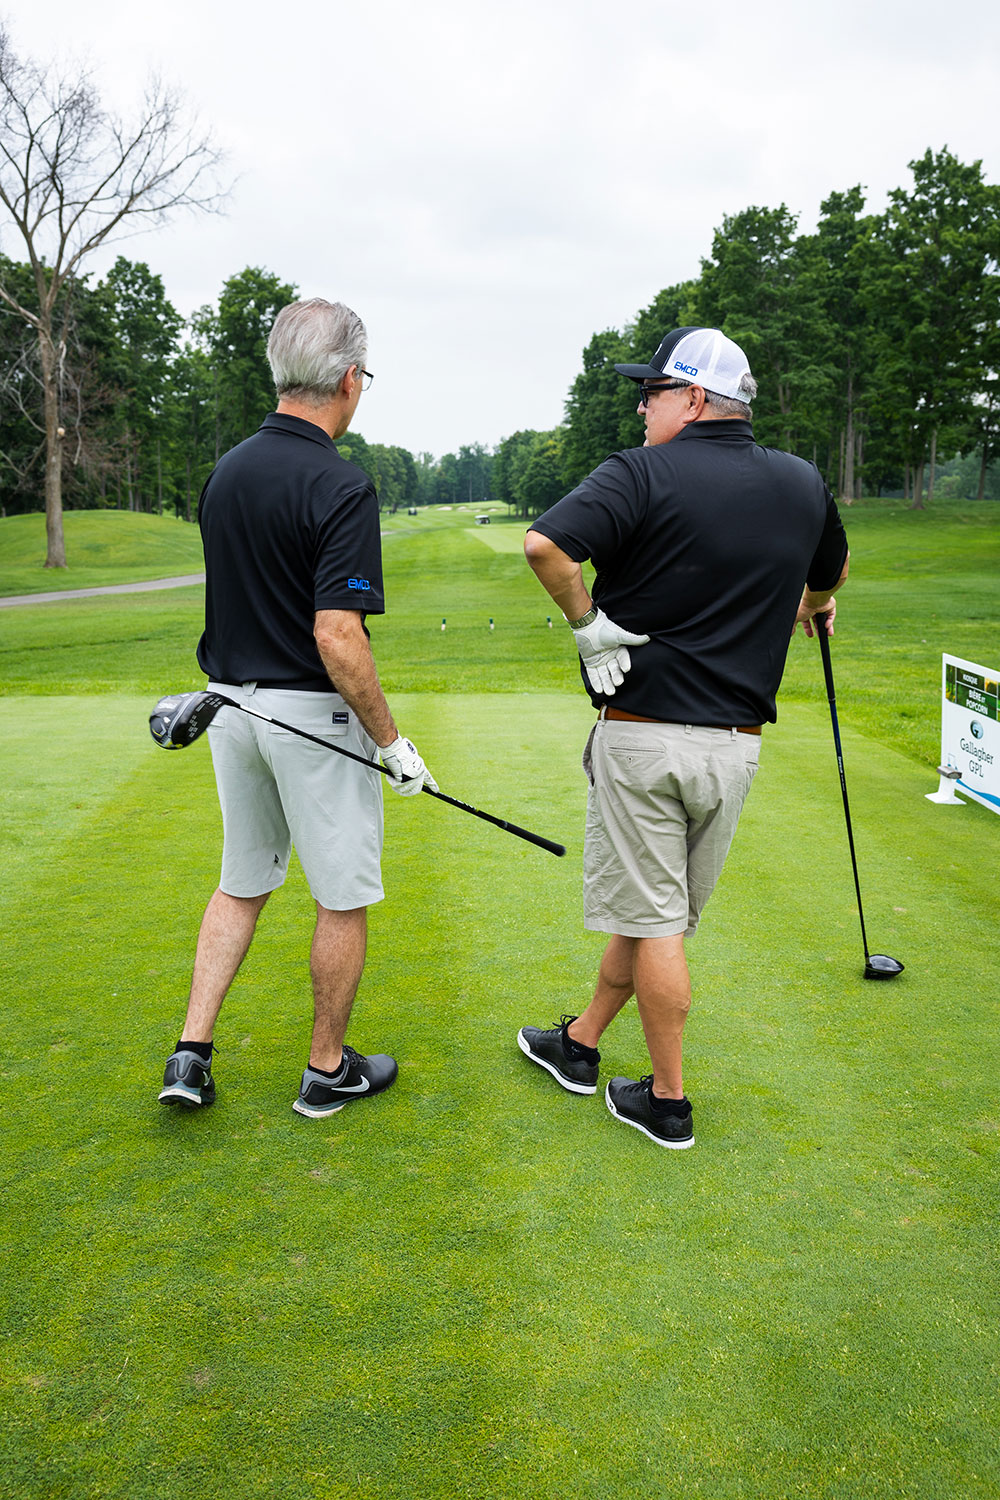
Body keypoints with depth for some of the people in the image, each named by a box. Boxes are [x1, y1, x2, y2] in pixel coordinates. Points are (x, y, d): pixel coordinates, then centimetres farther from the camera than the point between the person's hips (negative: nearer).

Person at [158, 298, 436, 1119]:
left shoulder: (225, 471, 5)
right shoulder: (340, 487, -19)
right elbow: (336, 637, -25)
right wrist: (393, 742, -16)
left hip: (232, 704, 7)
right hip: (315, 715, -7)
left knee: (242, 883, 20)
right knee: (344, 898, 9)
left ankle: (192, 1051, 18)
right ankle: (328, 1069, 23)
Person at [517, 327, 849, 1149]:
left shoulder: (644, 475, -11)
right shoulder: (803, 484, 6)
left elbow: (544, 544, -27)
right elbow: (834, 572, 26)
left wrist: (587, 623, -13)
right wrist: (812, 604, 47)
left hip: (643, 733, -5)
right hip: (737, 742, 6)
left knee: (653, 918, 6)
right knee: (659, 908, 18)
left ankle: (668, 1099, 18)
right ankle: (583, 1042, 36)